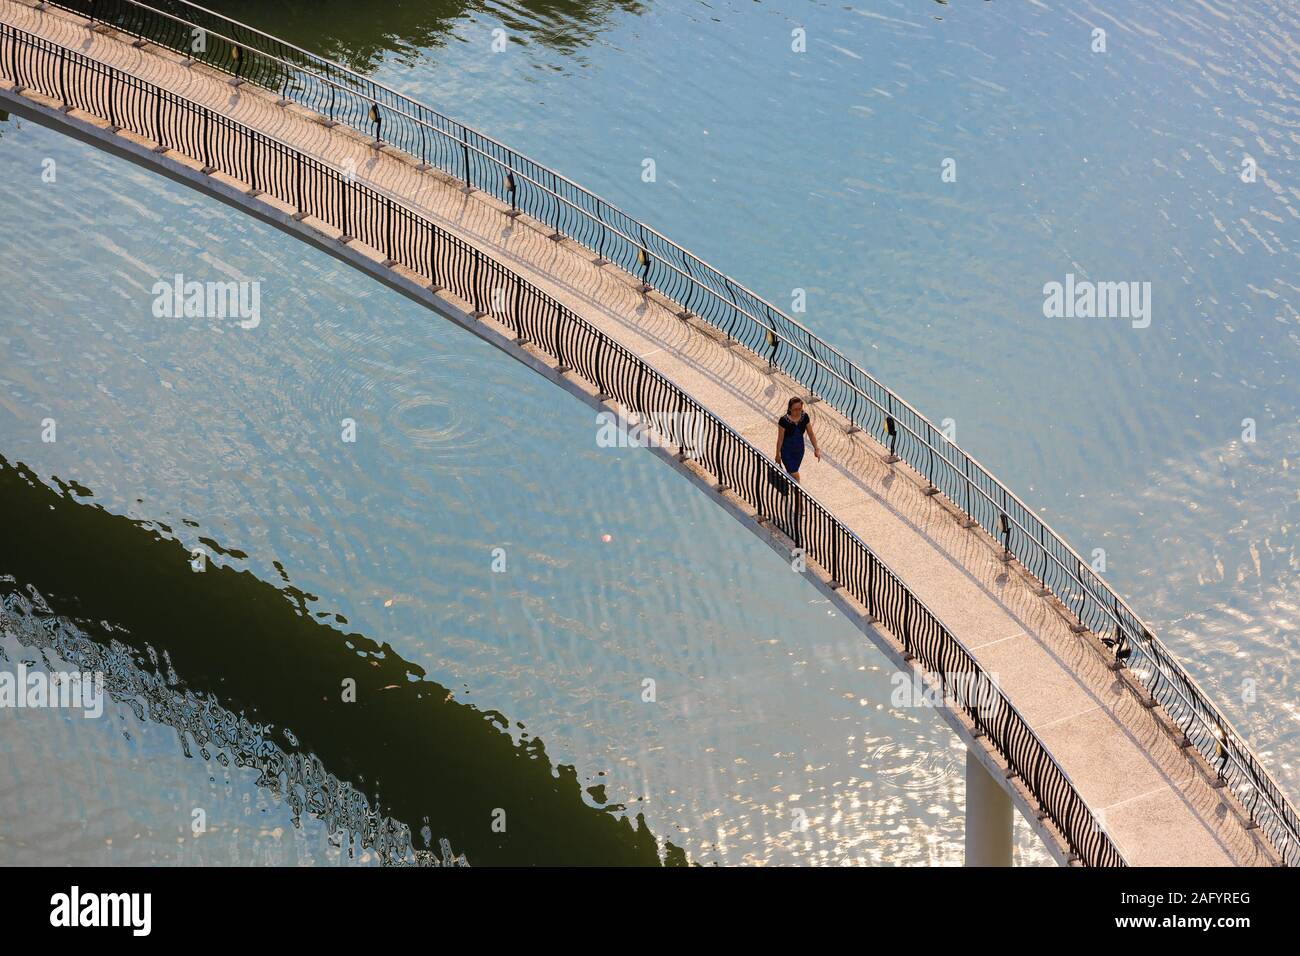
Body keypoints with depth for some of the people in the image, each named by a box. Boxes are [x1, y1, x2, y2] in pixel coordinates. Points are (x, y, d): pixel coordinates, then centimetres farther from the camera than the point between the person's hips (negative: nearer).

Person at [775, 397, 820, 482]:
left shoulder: (805, 417, -12)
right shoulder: (784, 420, -25)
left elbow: (811, 434, -2)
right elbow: (780, 438, -14)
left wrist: (816, 449, -4)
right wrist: (778, 454, -5)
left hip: (799, 450, 4)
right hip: (787, 451, -4)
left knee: (791, 472, 20)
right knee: (795, 476, -6)